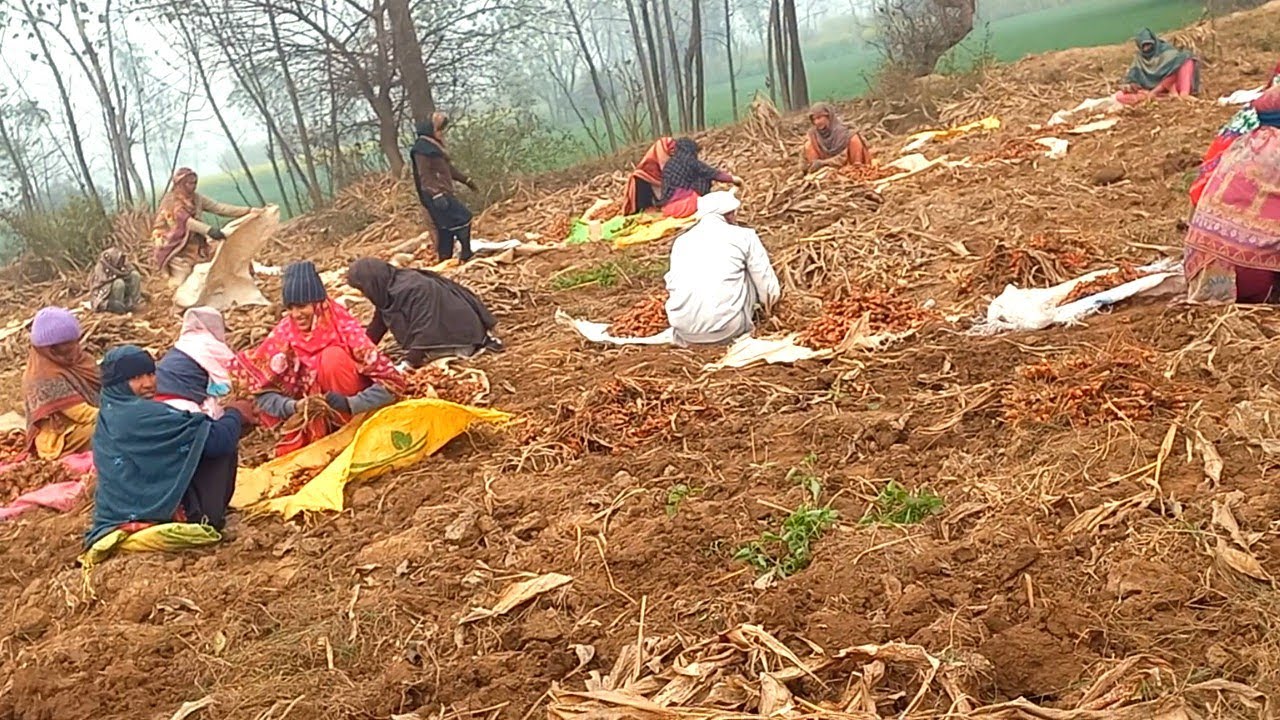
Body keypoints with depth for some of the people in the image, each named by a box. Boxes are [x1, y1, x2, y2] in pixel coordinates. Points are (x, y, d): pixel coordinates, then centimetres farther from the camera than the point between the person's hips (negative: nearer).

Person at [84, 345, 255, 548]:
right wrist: (235, 414, 0)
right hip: (155, 514, -10)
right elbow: (215, 439, -21)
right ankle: (206, 521, 2)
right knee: (222, 447, -3)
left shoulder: (109, 415, 9)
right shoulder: (144, 416, -21)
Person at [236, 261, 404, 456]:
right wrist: (295, 407, -33)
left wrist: (350, 404, -38)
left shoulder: (344, 328, -20)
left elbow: (392, 382, -23)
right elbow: (264, 393, -13)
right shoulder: (283, 335, -12)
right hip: (317, 418, 3)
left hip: (356, 411, -3)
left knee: (333, 357, -28)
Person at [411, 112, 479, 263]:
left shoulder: (435, 144, 18)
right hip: (436, 194, -10)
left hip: (443, 192, 10)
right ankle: (466, 254, -7)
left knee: (446, 228, 11)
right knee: (463, 217, -11)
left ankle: (445, 260, 15)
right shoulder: (422, 147, -14)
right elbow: (424, 175, -20)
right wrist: (436, 195, -29)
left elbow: (447, 167, 28)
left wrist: (466, 180, 29)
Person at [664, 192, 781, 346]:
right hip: (724, 328, -3)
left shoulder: (682, 240, 16)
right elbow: (767, 284, 10)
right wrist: (770, 298, 35)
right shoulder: (744, 236, 7)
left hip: (683, 328, 3)